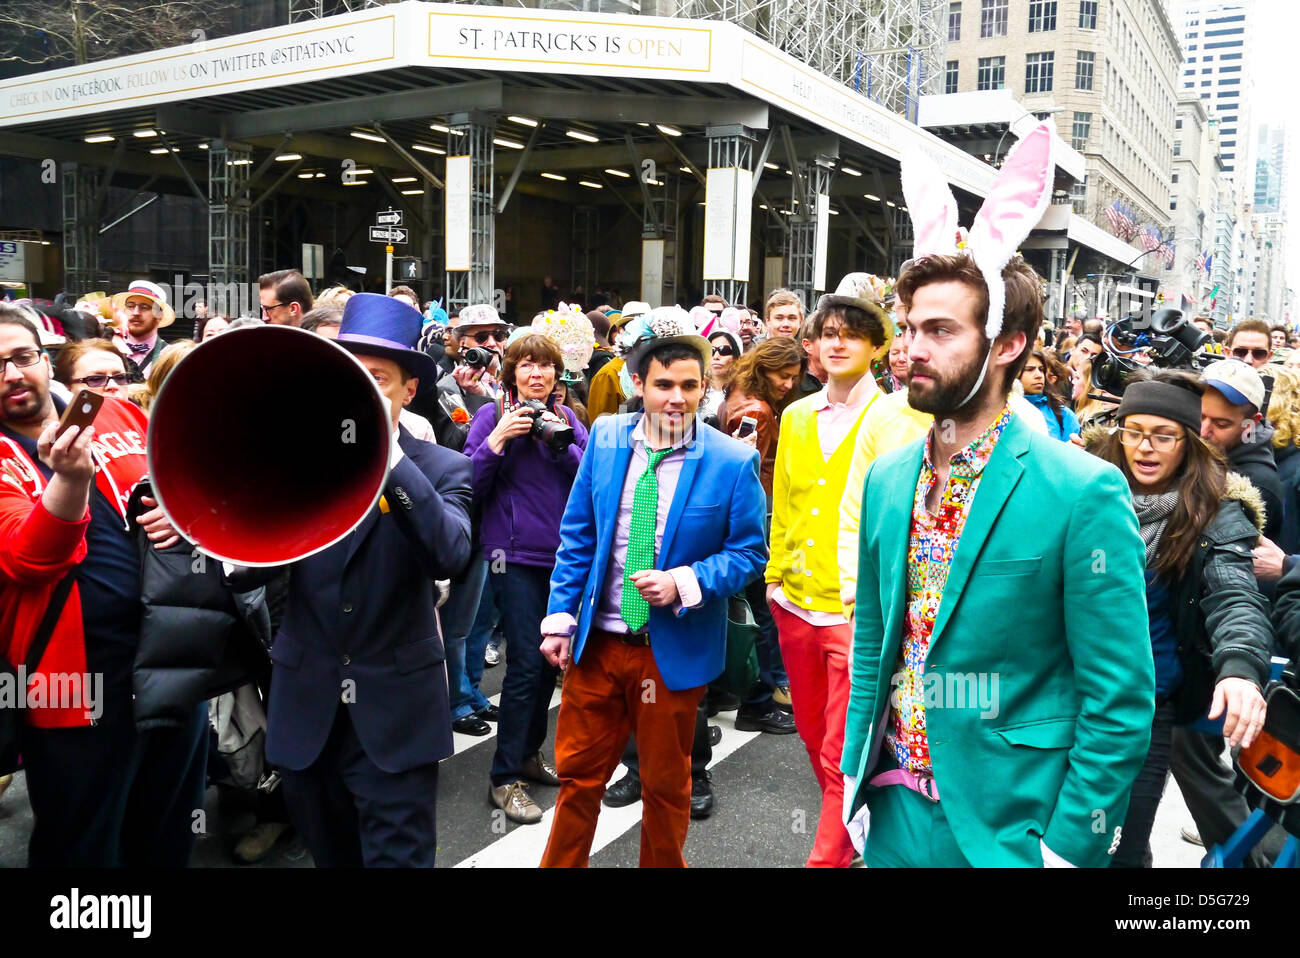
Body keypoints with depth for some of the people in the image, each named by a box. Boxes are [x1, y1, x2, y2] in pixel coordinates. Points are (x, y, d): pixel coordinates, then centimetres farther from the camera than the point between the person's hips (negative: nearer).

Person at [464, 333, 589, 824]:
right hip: (516, 555, -5)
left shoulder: (566, 417, 8)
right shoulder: (493, 415, -3)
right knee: (526, 662, -8)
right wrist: (498, 439, -19)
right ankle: (505, 777, 5)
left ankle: (529, 753, 32)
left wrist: (562, 442, -13)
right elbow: (469, 486, -8)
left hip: (564, 554, 5)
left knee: (551, 658, 13)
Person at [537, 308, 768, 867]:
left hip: (675, 650, -2)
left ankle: (662, 864, 40)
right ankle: (560, 863, 38)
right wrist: (561, 615, -2)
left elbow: (749, 552, -5)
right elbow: (577, 535, 3)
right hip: (597, 641, 3)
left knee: (666, 784, 17)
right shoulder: (605, 438, -2)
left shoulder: (732, 461, -11)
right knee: (578, 772, 17)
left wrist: (685, 584, -20)